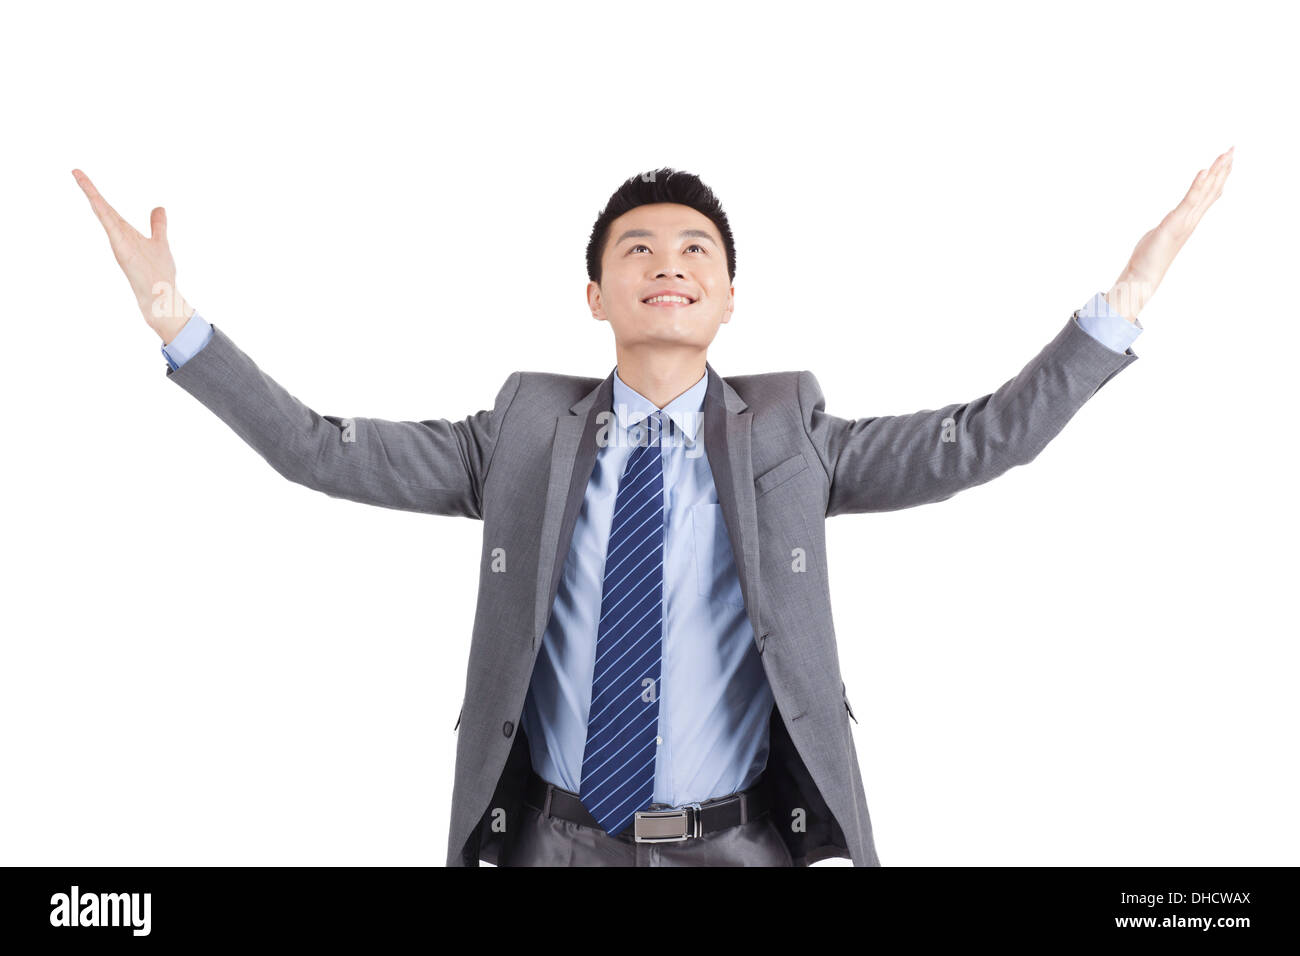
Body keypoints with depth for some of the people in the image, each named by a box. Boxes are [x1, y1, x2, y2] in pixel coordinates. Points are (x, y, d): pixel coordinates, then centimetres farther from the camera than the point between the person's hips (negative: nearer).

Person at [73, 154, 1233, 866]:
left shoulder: (788, 435, 0)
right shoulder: (526, 430, 0)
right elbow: (321, 449, -2)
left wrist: (1128, 296, -9)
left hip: (739, 842, 0)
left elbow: (983, 439, -4)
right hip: (557, 837, 0)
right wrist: (173, 315, -9)